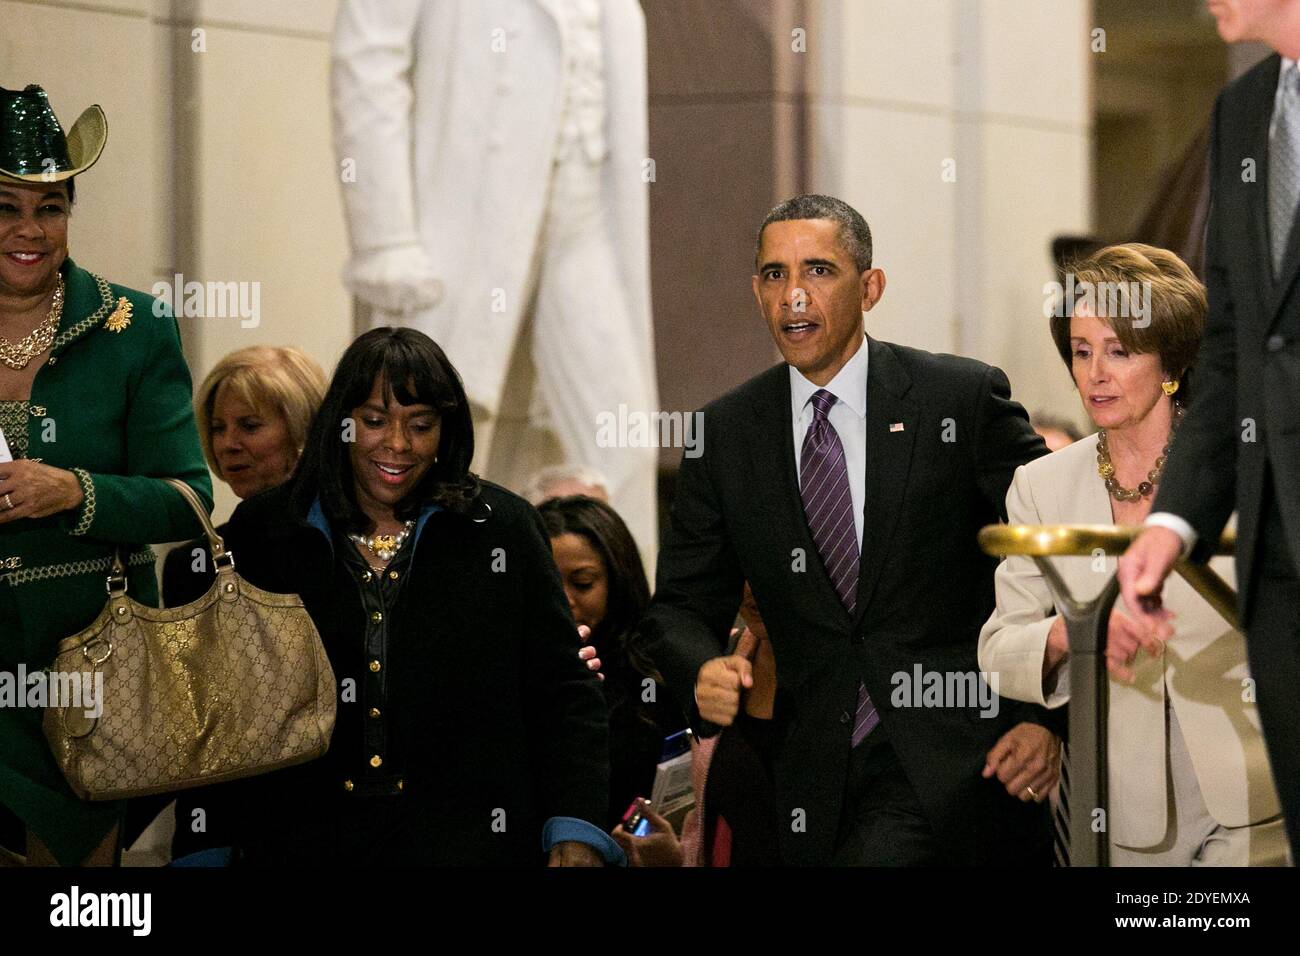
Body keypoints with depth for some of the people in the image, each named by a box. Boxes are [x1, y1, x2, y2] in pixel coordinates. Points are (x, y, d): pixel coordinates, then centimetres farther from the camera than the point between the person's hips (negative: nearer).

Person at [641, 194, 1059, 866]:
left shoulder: (964, 399, -2)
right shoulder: (726, 433, 7)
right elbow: (681, 606, 10)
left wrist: (1045, 717, -6)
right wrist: (703, 670, -13)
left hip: (956, 763, -3)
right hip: (817, 779, 3)